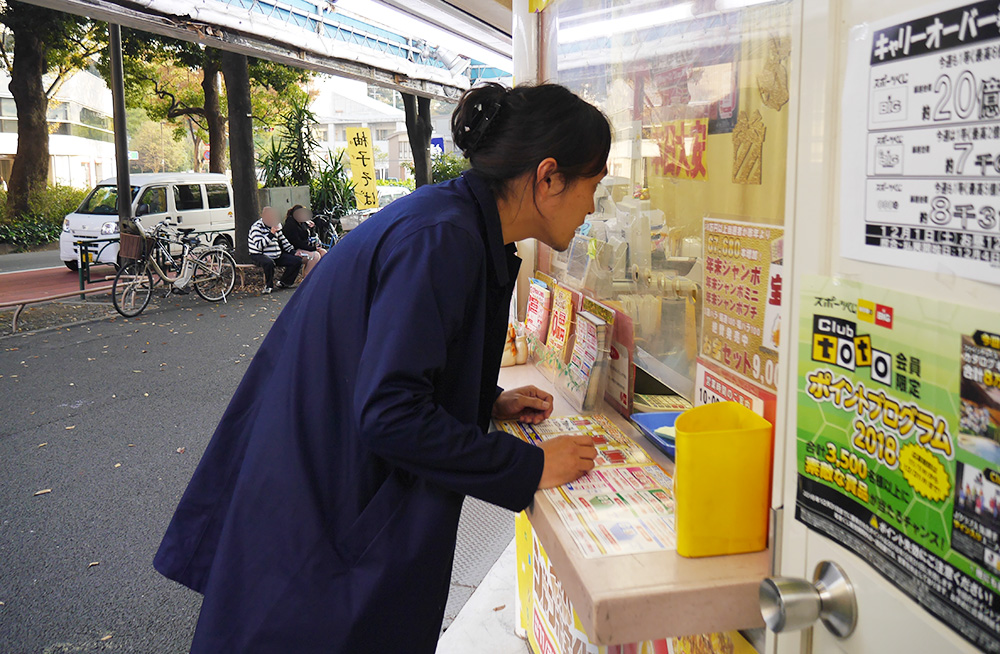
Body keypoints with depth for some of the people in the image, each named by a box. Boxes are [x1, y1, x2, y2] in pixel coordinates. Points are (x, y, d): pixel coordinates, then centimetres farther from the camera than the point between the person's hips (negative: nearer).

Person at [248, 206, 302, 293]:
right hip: (260, 256, -7)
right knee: (269, 263, -42)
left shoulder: (276, 226, 12)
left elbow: (283, 241, 21)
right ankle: (268, 285, -17)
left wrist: (293, 252, 11)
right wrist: (271, 234, -27)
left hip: (276, 256, 7)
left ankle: (284, 283, 10)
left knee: (297, 261, -4)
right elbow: (259, 245, -24)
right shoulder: (256, 227, -11)